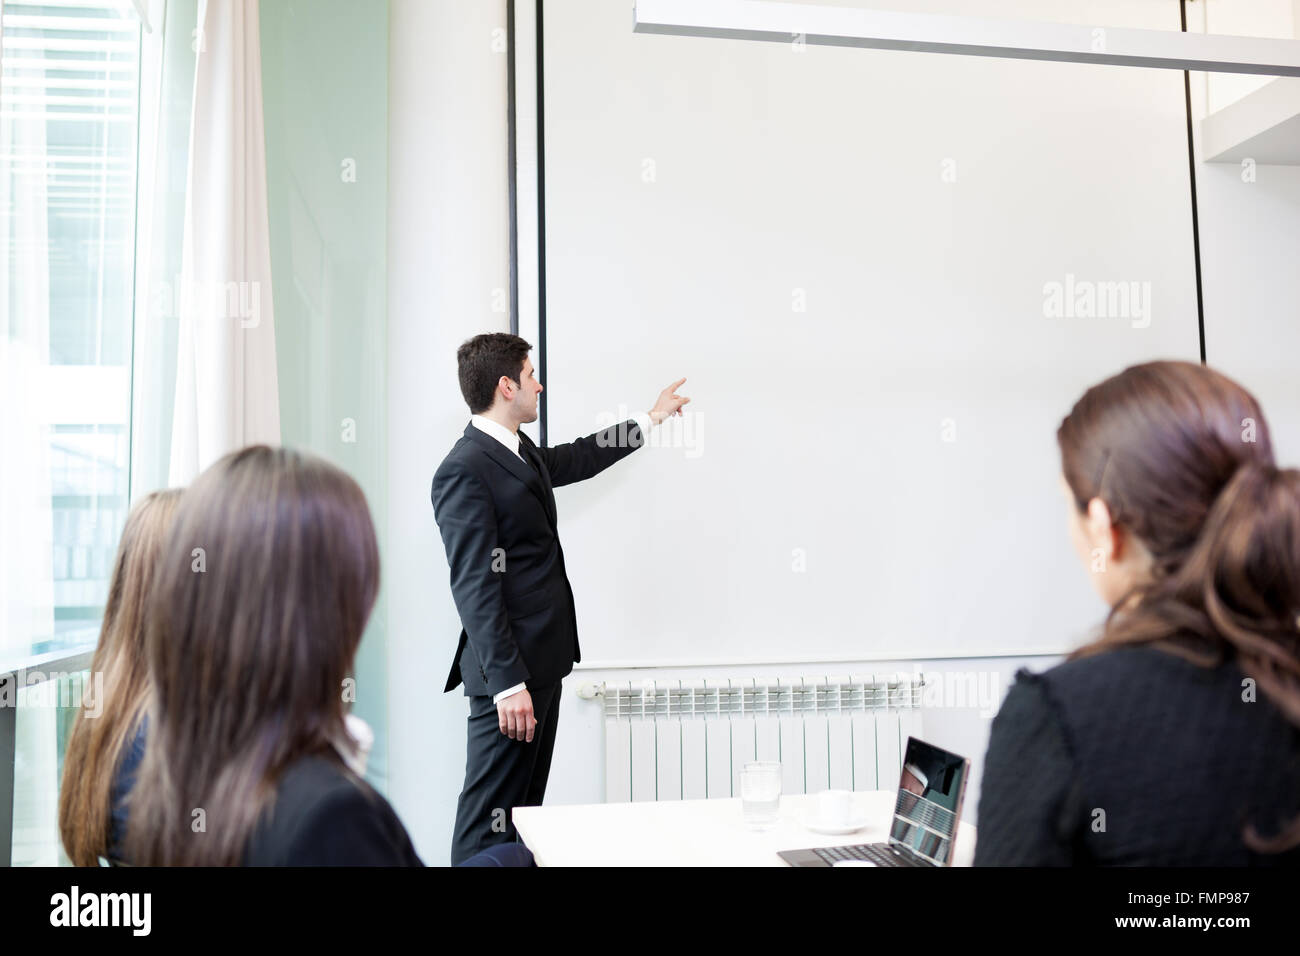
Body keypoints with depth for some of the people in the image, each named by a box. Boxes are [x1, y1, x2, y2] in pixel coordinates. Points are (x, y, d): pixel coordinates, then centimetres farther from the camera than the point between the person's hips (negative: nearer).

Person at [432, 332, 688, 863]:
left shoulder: (522, 452, 13)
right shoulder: (464, 471, -17)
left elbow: (577, 458, 33)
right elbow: (474, 586, -21)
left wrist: (652, 417, 41)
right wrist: (507, 683, -22)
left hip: (542, 661, 10)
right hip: (510, 670, -10)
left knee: (526, 804, 16)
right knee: (491, 819, -3)